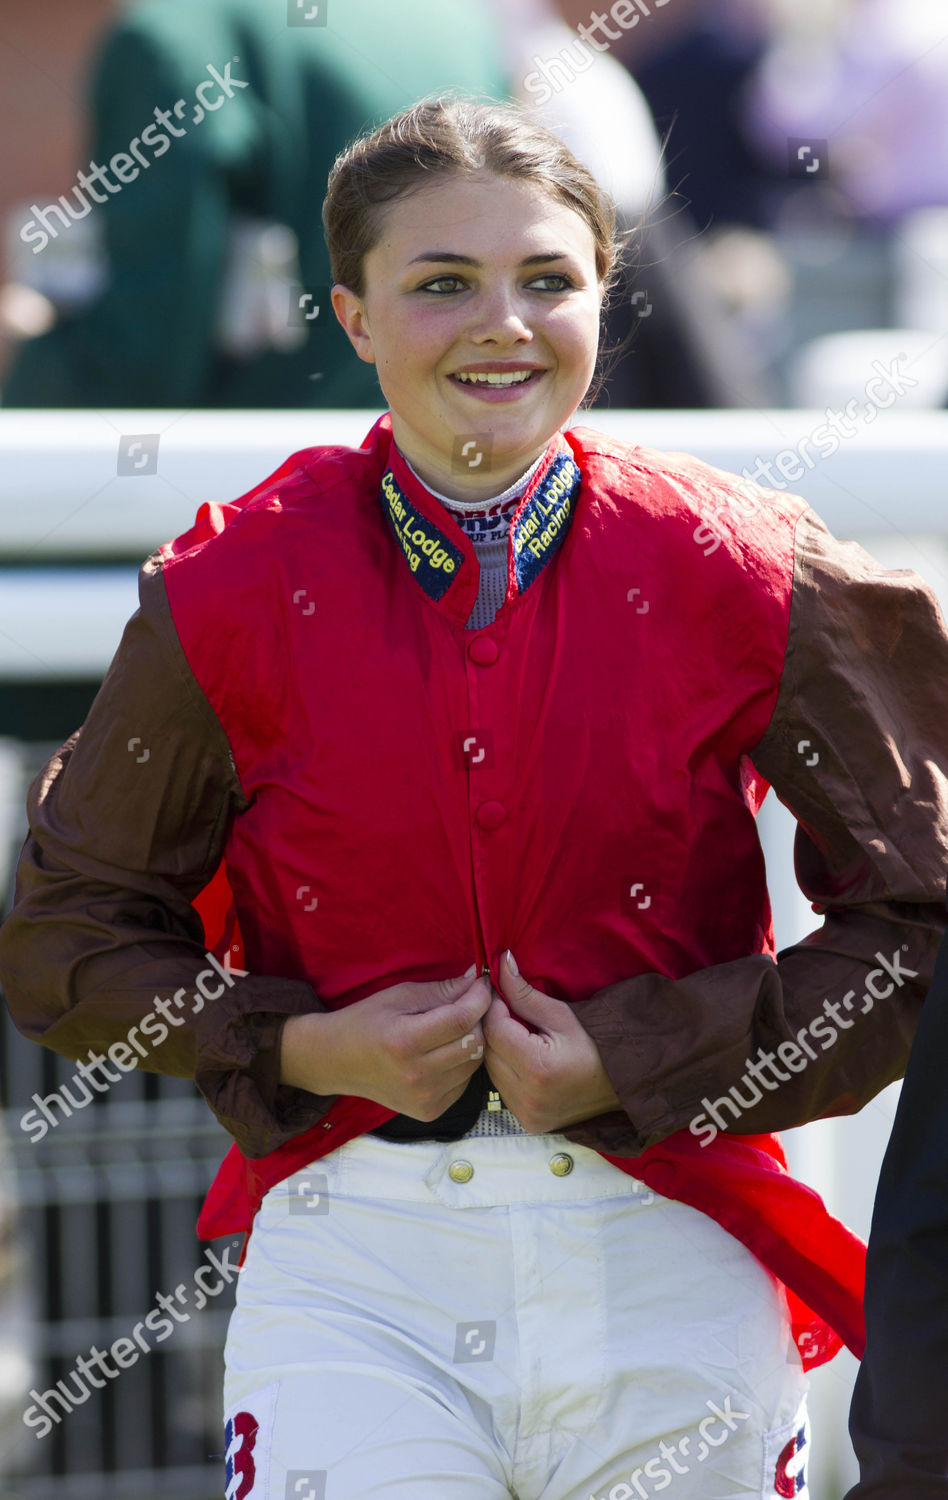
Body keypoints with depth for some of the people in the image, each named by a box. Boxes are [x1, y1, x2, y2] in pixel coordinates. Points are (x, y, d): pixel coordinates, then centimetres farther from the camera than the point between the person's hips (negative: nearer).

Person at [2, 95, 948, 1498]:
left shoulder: (740, 578, -2)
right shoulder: (234, 592, -1)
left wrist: (638, 1061, -7)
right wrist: (299, 1048, -7)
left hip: (669, 1260, 1)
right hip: (353, 1265, 0)